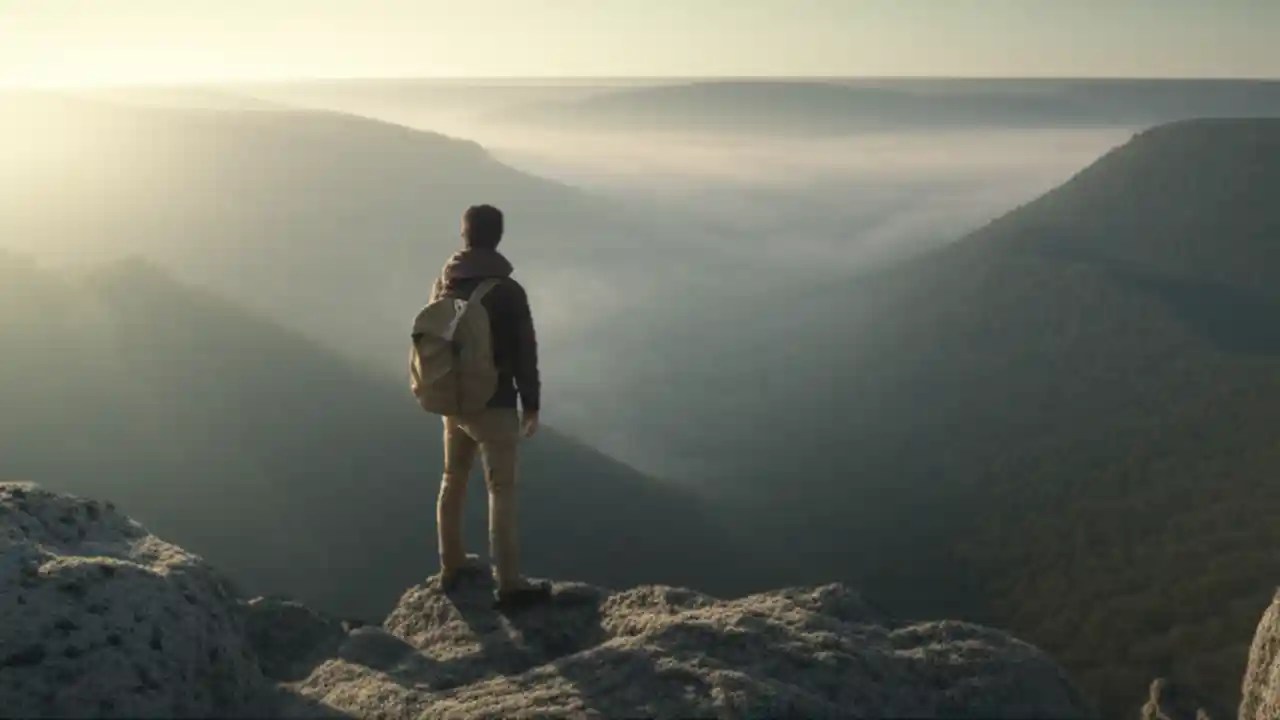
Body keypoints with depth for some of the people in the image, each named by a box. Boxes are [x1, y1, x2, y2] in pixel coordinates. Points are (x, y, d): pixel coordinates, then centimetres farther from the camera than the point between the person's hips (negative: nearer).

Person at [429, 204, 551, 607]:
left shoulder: (443, 286, 3)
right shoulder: (508, 291, -17)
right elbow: (524, 353, -13)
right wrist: (532, 405, -3)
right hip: (494, 405, -6)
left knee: (453, 481, 18)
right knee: (502, 491, -2)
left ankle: (451, 566, 29)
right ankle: (509, 583, 1)